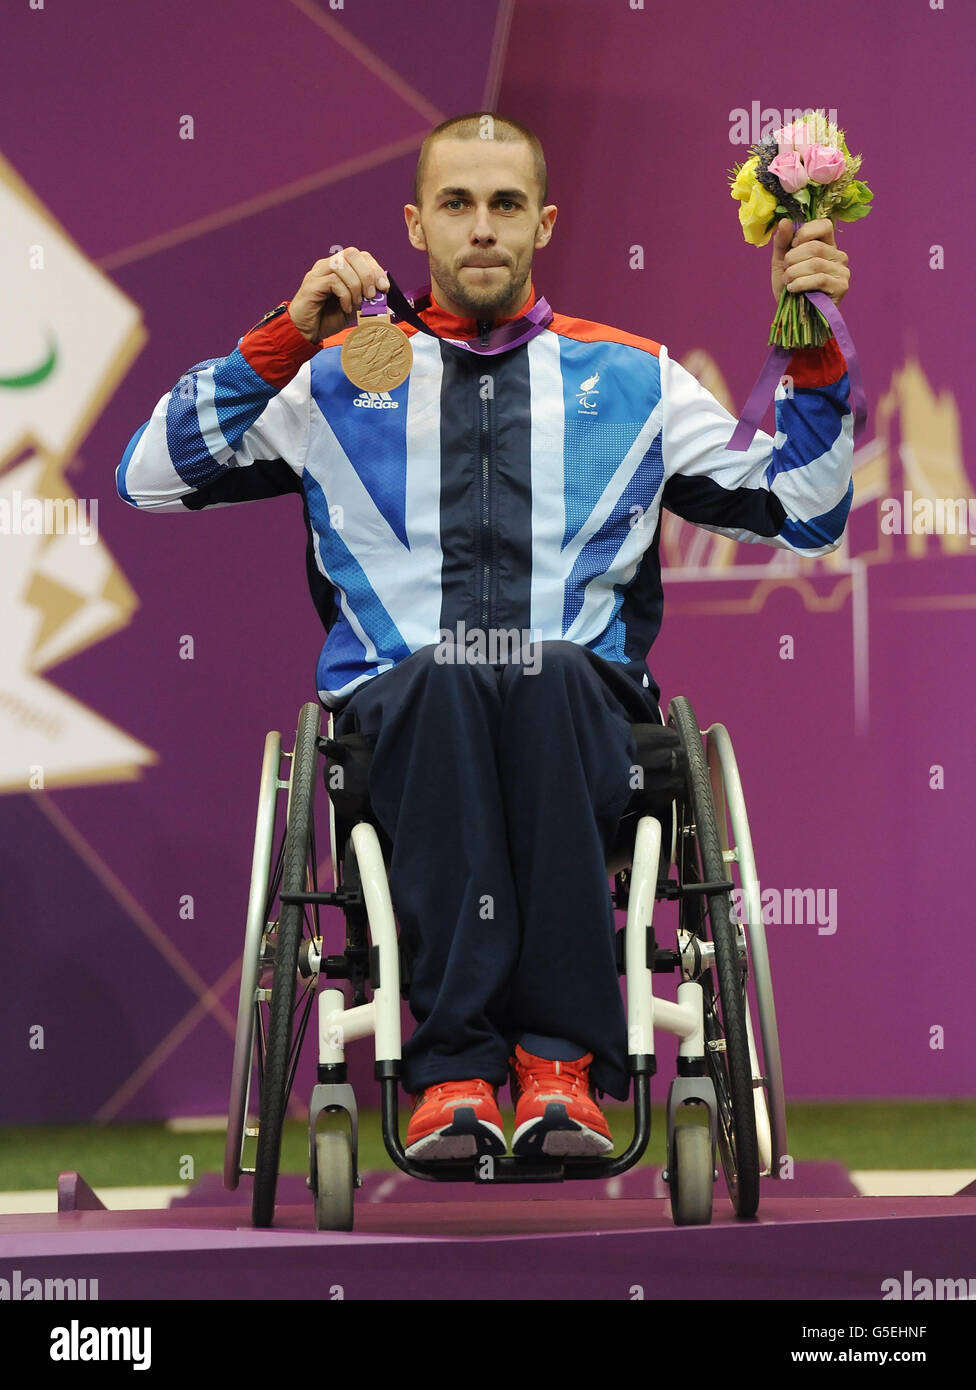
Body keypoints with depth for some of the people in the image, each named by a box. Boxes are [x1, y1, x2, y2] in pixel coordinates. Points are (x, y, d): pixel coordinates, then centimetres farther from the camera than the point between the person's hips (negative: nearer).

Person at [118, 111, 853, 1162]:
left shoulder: (631, 379, 22)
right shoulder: (341, 376, 20)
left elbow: (801, 514, 21)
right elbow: (150, 476, 11)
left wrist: (813, 351, 8)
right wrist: (286, 336, 3)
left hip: (581, 711, 0)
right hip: (397, 711, 0)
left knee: (550, 672, -37)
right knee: (445, 673, -38)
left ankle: (560, 1058, -41)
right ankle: (456, 1063, -43)